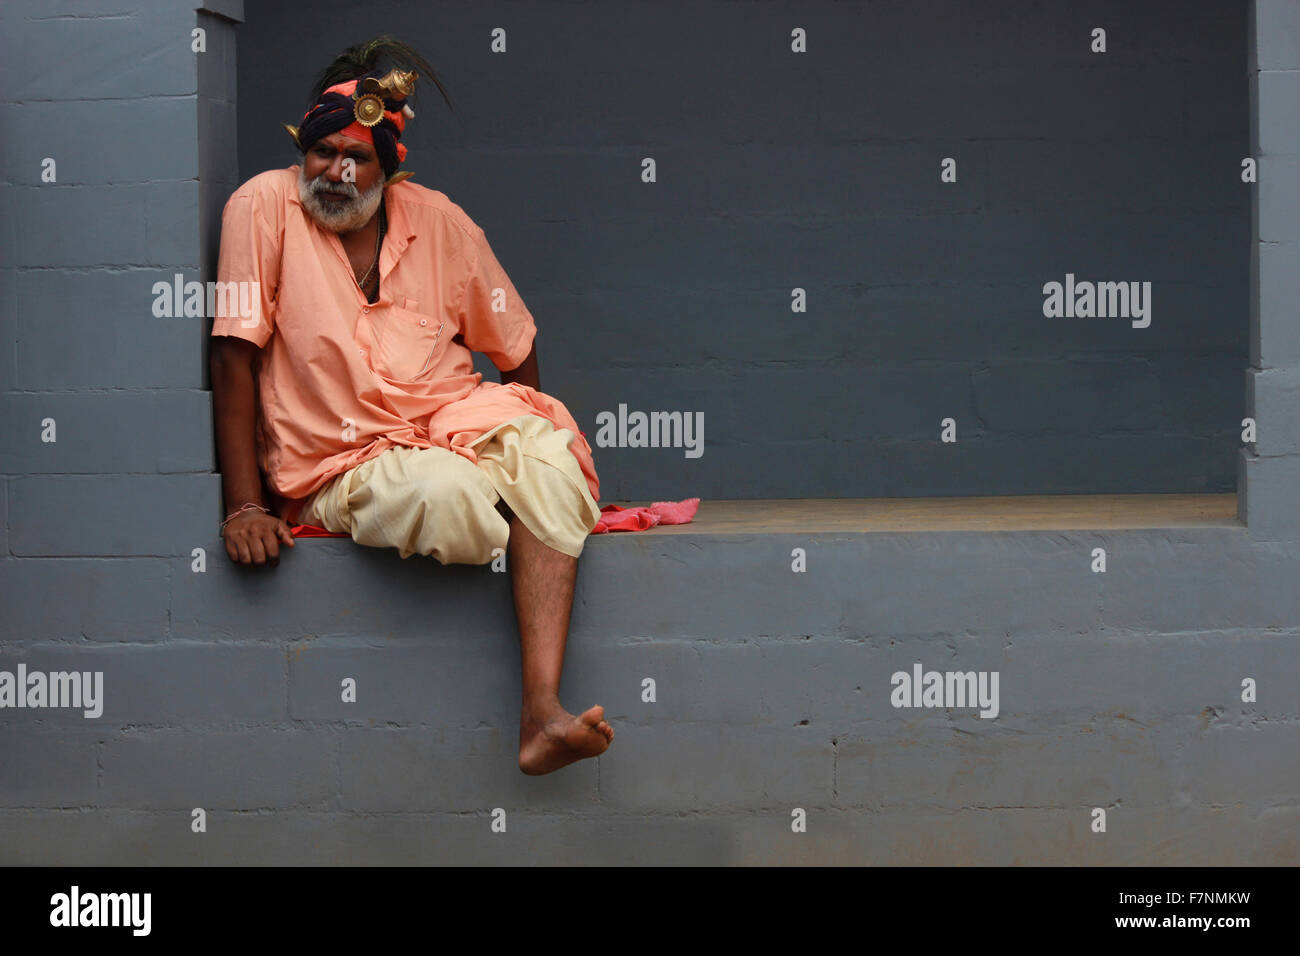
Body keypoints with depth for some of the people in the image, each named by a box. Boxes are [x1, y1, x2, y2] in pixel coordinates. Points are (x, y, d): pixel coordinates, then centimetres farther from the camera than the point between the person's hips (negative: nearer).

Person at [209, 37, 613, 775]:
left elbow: (517, 348, 16)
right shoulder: (265, 206, -2)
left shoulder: (437, 220, 9)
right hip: (341, 462, -3)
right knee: (443, 494, -37)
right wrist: (245, 507, -13)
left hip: (457, 423, 3)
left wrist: (524, 440, 0)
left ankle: (541, 712, -39)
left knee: (549, 460, -30)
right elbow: (236, 355, -6)